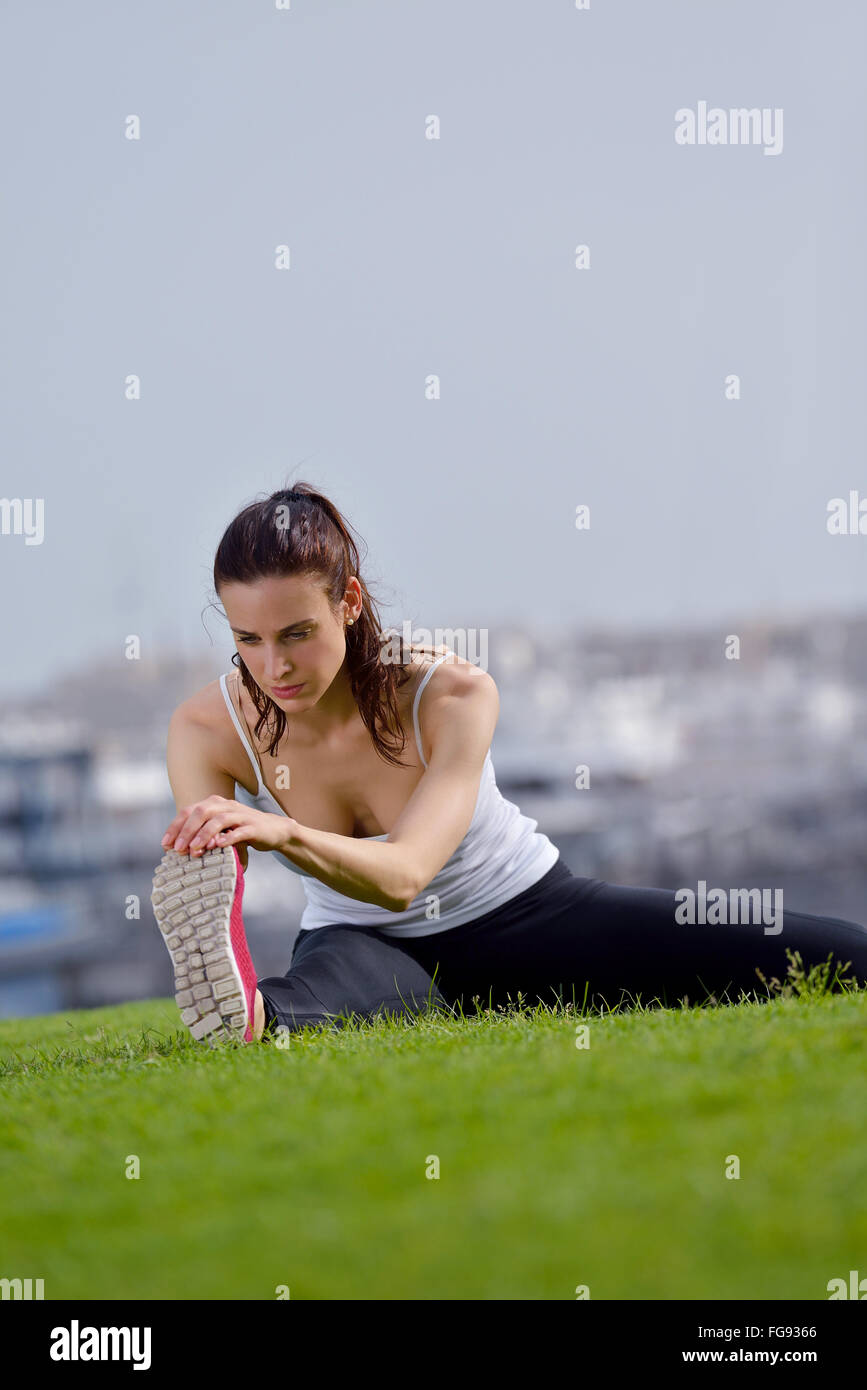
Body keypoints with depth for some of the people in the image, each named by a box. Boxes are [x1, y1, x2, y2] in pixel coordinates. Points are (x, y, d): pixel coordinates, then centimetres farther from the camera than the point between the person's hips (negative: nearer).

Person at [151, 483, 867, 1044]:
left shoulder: (456, 693, -24)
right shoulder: (207, 730, -17)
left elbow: (403, 874, -38)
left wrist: (286, 834, -58)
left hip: (527, 916, 1)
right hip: (368, 945, 0)